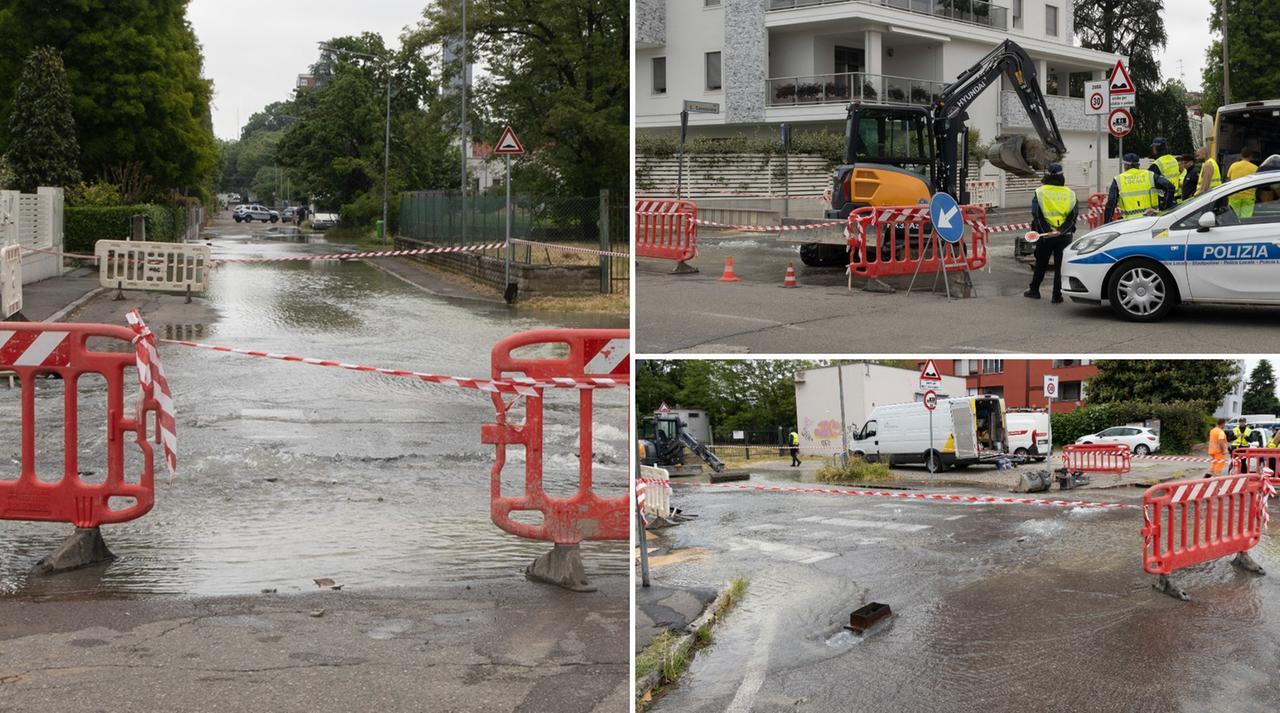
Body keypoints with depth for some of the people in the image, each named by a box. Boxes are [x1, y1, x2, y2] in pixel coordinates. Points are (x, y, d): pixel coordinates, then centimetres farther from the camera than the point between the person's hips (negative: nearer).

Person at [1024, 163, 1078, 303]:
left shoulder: (1040, 192, -3)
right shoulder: (1070, 193, 3)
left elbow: (1037, 215, -12)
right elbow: (1073, 215, -6)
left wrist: (1047, 232, -16)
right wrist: (1061, 231, -15)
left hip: (1045, 235, -1)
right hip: (1065, 236, 1)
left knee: (1041, 264, 15)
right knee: (1060, 265, 5)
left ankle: (1034, 290, 25)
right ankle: (1057, 295, 4)